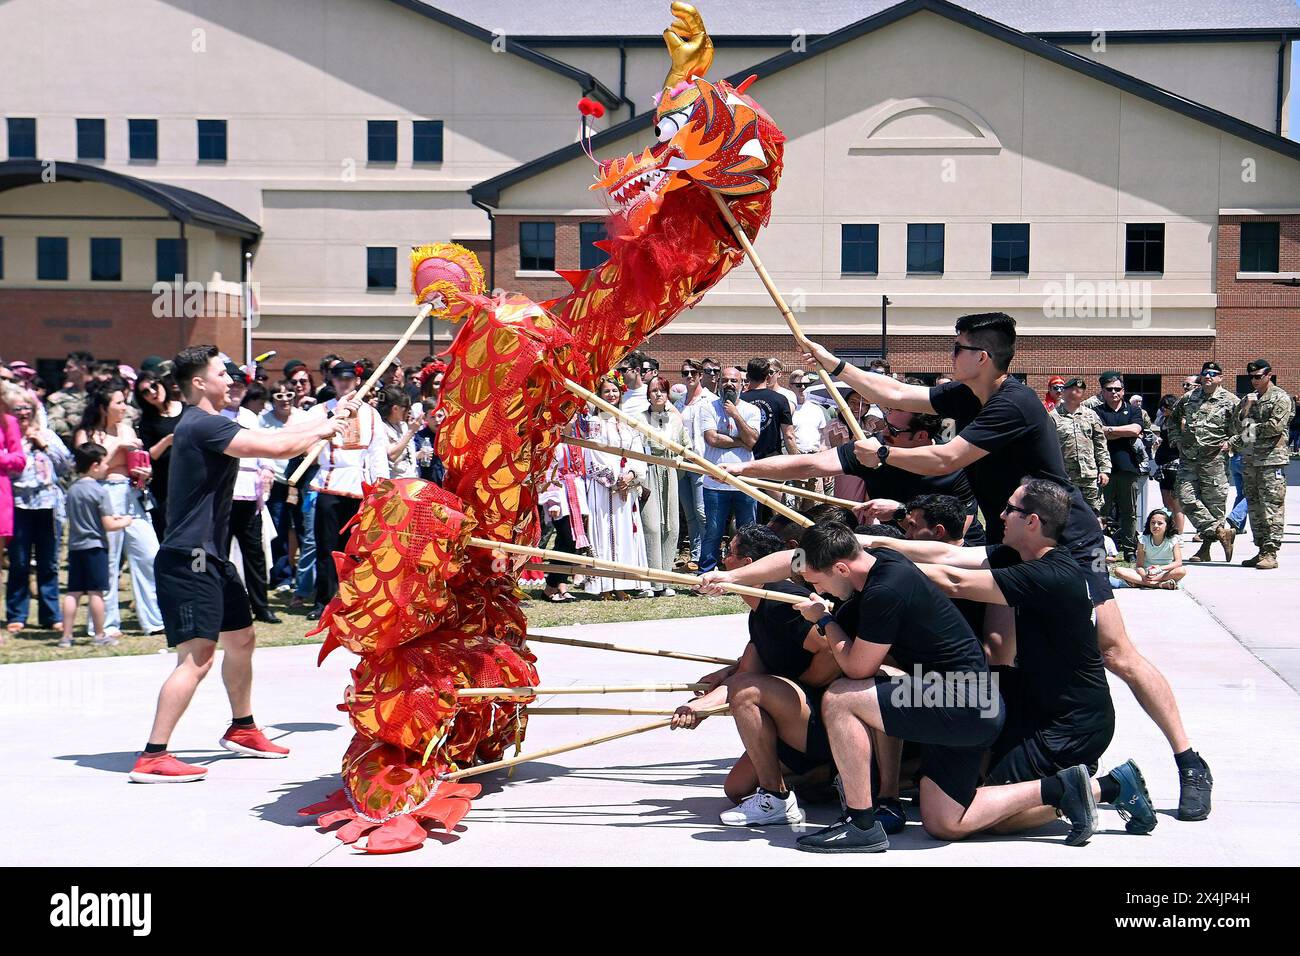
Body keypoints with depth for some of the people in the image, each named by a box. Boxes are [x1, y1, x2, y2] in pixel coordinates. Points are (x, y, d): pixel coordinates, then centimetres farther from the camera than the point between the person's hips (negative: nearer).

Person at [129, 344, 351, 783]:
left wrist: (330, 414, 20)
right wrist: (324, 430, -6)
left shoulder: (208, 424, 16)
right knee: (197, 657, -15)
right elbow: (277, 446, -23)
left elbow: (273, 434, 23)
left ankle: (242, 729, 38)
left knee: (241, 639, 22)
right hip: (188, 559, -11)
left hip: (210, 558, 11)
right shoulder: (202, 425, -17)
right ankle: (152, 757, -15)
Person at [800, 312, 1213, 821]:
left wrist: (882, 453, -11)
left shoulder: (1014, 405, -23)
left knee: (1117, 654, -9)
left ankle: (1190, 764, 0)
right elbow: (896, 395, 14)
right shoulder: (965, 396, 5)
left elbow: (943, 461, -24)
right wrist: (834, 364, 14)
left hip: (1071, 547, -8)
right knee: (998, 648, -9)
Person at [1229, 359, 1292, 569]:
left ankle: (1270, 553, -11)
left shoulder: (1281, 398, -2)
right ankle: (1261, 550, 15)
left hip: (1271, 459, -7)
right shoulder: (1249, 399, 19)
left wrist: (1252, 428, -3)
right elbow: (1239, 426, 18)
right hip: (1249, 459, 7)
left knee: (1272, 506, -9)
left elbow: (1275, 426, -12)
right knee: (1254, 506, 9)